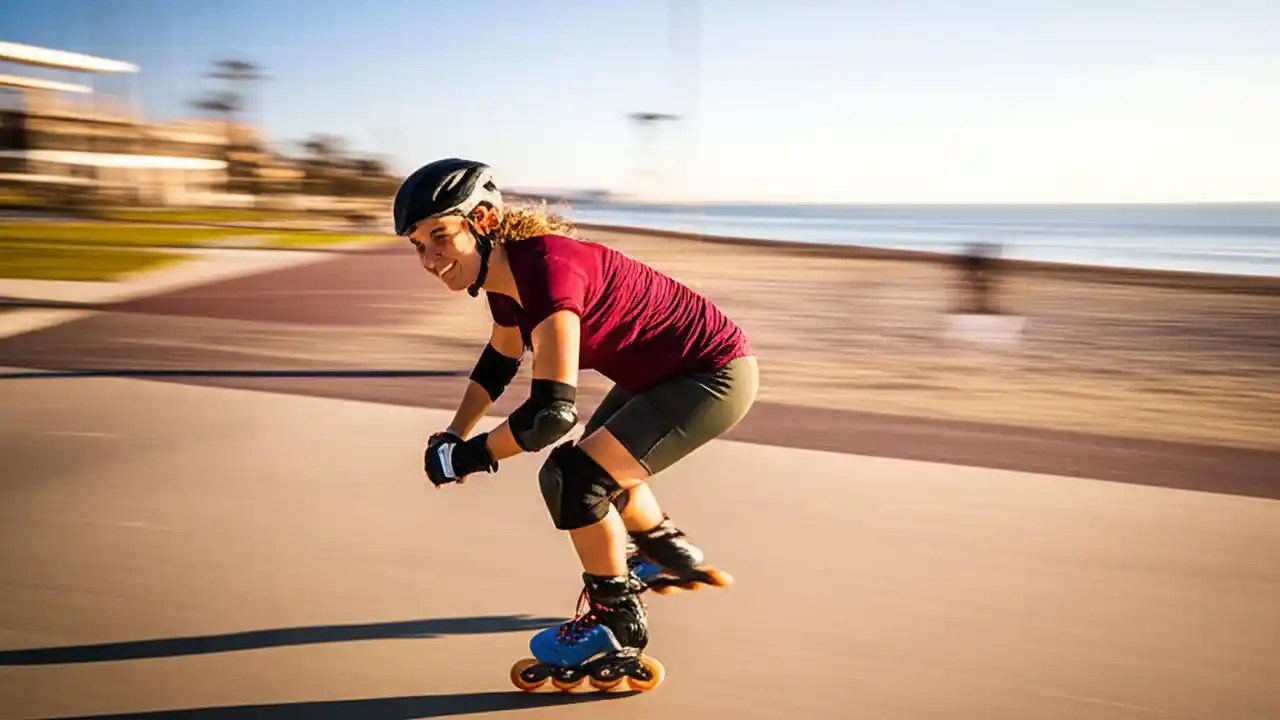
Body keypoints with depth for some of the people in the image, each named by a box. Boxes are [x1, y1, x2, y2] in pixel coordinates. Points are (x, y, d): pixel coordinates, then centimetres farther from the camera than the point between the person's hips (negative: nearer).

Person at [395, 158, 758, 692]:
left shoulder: (547, 268, -31)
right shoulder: (505, 272, -3)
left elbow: (551, 413, -36)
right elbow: (499, 360, 18)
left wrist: (467, 457, -22)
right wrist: (454, 437, 11)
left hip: (714, 376, -10)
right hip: (660, 373, 10)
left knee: (572, 477, -16)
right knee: (599, 468, 26)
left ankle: (617, 622, 5)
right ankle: (674, 558, 49)